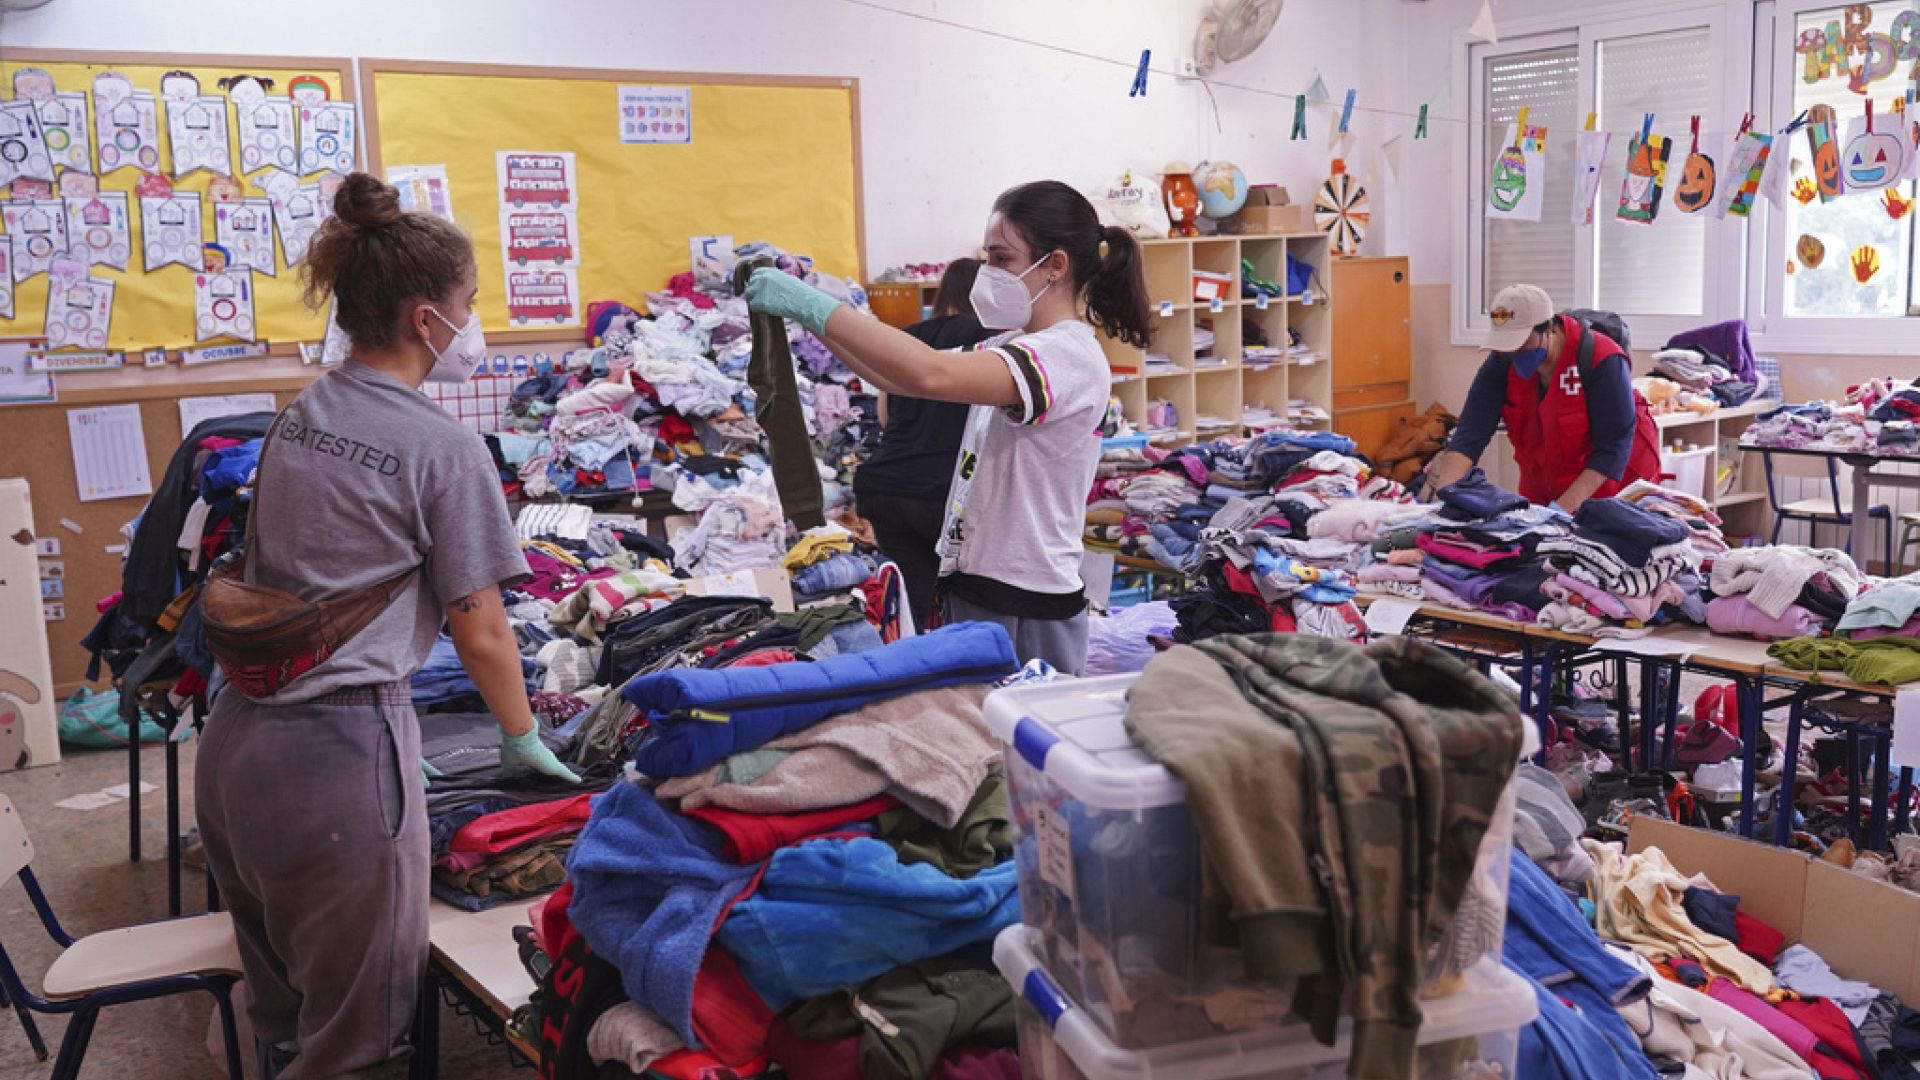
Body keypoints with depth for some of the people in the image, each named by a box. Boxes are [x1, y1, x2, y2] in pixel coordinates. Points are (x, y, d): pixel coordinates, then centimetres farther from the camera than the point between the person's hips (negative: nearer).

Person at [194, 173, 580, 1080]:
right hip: (340, 756, -8)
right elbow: (479, 632, -7)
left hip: (233, 741, 8)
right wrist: (524, 740, 10)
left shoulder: (298, 416, 11)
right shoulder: (446, 449, -11)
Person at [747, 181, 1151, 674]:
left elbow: (929, 374, -33)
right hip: (974, 589, 9)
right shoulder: (1015, 348, 13)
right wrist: (809, 315, 2)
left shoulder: (1068, 355, -19)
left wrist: (812, 305, -28)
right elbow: (897, 378, 12)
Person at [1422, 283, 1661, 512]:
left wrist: (1566, 506, -34)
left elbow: (1613, 447, -25)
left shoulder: (1603, 362, -25)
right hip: (1542, 493, 4)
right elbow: (1471, 433, -20)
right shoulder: (1502, 361, -13)